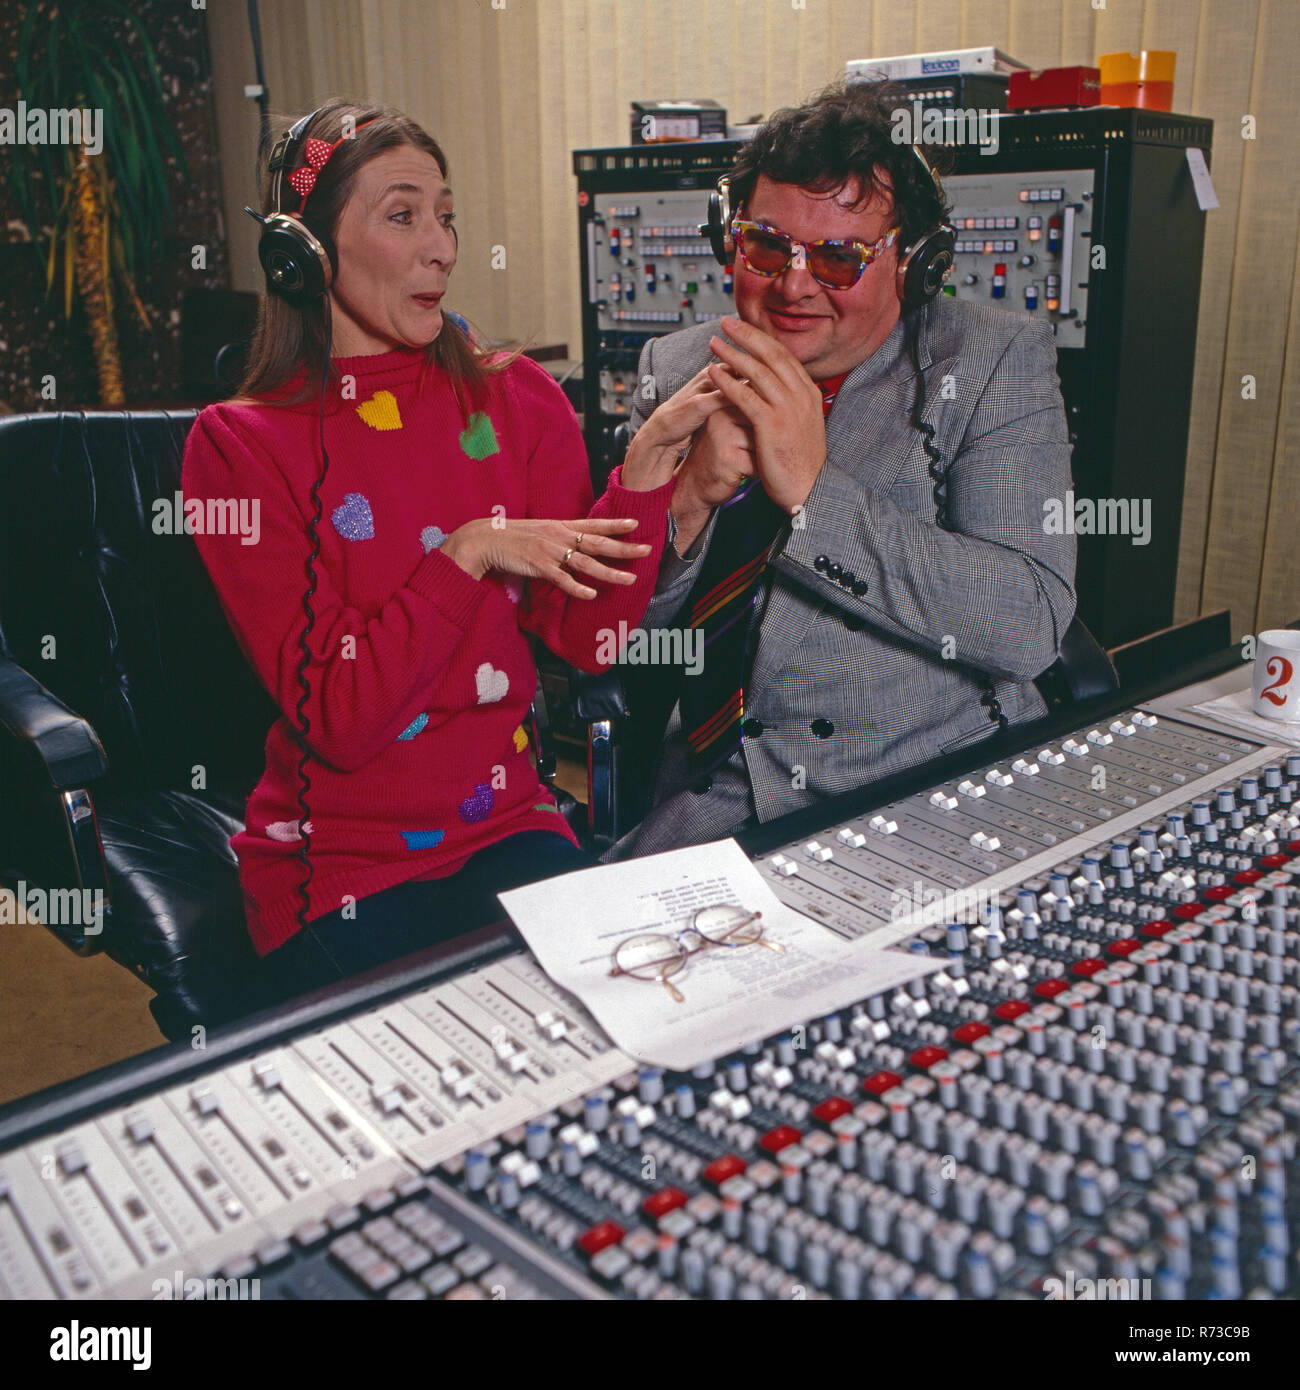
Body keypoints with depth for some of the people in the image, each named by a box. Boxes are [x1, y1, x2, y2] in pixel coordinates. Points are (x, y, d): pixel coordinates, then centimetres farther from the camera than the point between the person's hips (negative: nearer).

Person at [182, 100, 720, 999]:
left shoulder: (515, 400, 4)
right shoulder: (240, 445, -5)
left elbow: (587, 636, -6)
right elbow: (336, 717, -13)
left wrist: (650, 462, -18)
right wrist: (470, 554, -19)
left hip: (506, 826, 3)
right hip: (336, 858, -2)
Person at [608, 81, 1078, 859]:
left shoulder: (996, 360, 0)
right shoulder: (676, 371, 8)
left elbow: (1031, 625, -14)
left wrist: (814, 490, -17)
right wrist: (689, 500, -12)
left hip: (945, 788, -1)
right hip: (720, 798, 2)